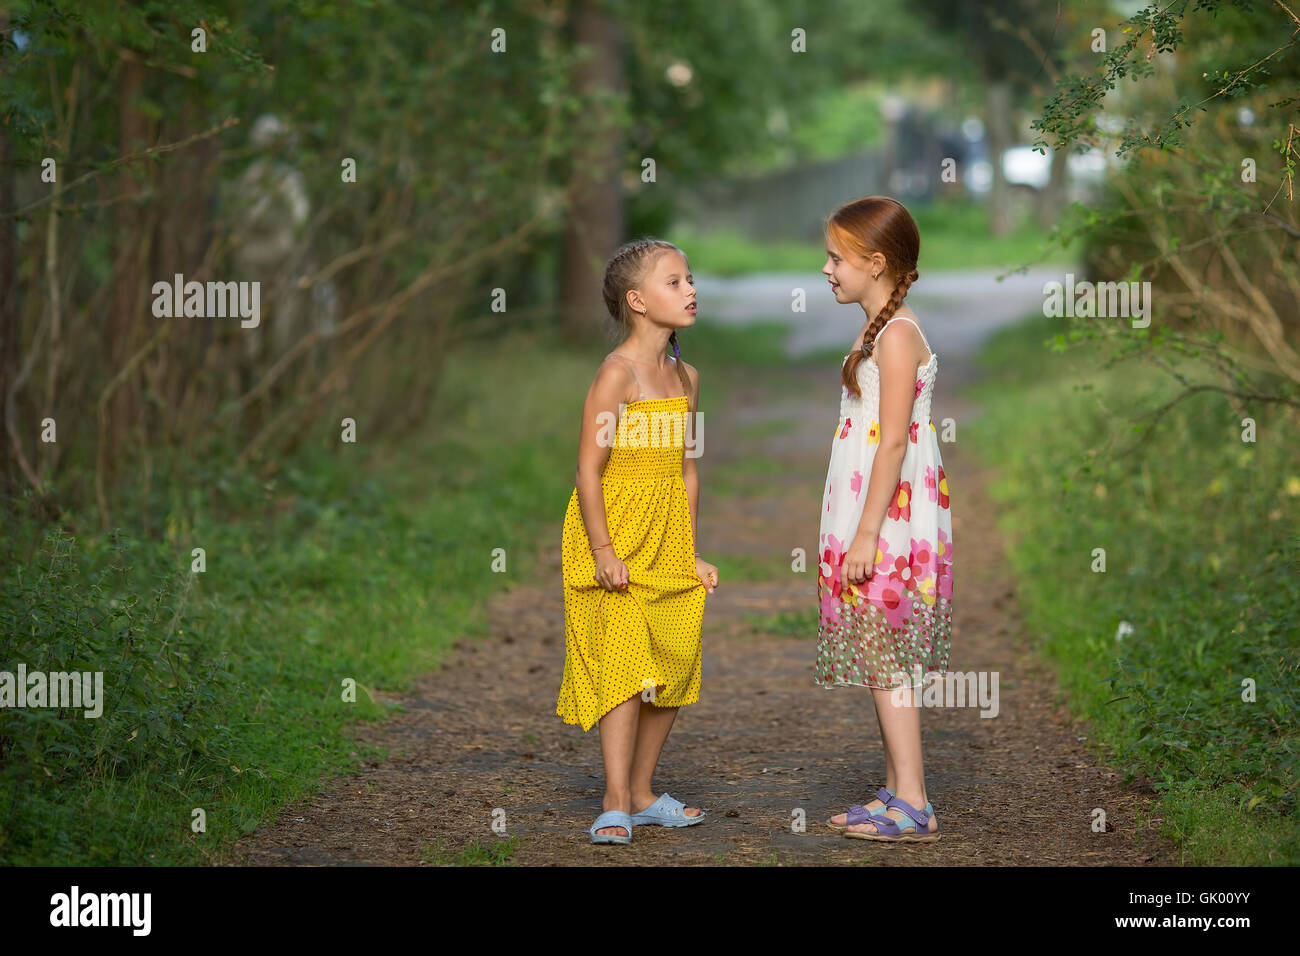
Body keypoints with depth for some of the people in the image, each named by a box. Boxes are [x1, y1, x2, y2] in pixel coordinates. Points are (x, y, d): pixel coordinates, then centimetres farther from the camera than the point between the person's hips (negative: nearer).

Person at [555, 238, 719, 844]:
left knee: (673, 668, 9)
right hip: (615, 535, -7)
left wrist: (692, 552, 13)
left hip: (668, 546, 8)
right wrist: (603, 550, -20)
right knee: (624, 665, -10)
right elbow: (589, 468, -16)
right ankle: (616, 804, -6)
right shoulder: (617, 373, -14)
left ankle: (642, 792, 21)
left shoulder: (685, 377, 10)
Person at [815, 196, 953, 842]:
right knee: (884, 661, 12)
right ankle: (897, 793, 18)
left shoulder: (898, 335, -16)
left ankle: (913, 807, -5)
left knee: (887, 658, -7)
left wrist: (866, 534, -22)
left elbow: (893, 442, -21)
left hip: (890, 519, -10)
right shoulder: (881, 331, 14)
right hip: (874, 520, 10)